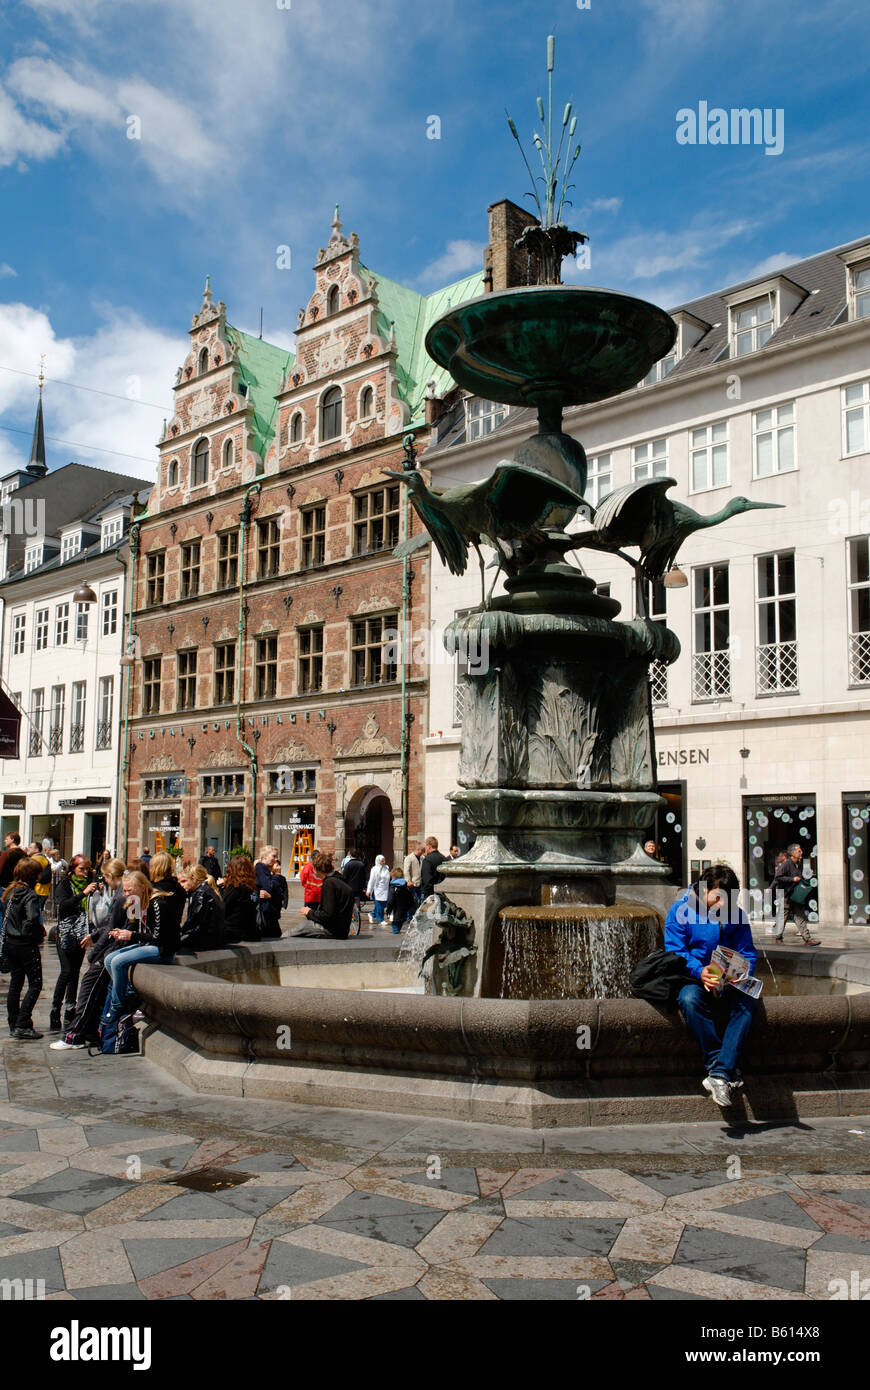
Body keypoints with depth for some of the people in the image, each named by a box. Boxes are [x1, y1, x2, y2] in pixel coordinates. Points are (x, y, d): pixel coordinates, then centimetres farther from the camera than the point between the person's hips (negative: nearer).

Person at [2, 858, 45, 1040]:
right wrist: (40, 934, -8)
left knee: (15, 984, 14)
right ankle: (22, 1025, -7)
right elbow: (32, 920, -27)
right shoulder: (29, 895, -16)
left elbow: (5, 917, 15)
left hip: (9, 942, 8)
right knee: (35, 984, -1)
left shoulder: (9, 892, 9)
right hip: (26, 945, -8)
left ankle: (14, 1026, 19)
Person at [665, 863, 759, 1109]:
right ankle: (727, 1069, -30)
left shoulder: (736, 914, 8)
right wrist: (700, 972, -25)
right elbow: (675, 952, -7)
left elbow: (747, 953, 8)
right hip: (692, 978, -2)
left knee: (746, 1001, -30)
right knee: (690, 999, -37)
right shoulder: (680, 910, -2)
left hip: (728, 980, 2)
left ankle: (720, 1074, -35)